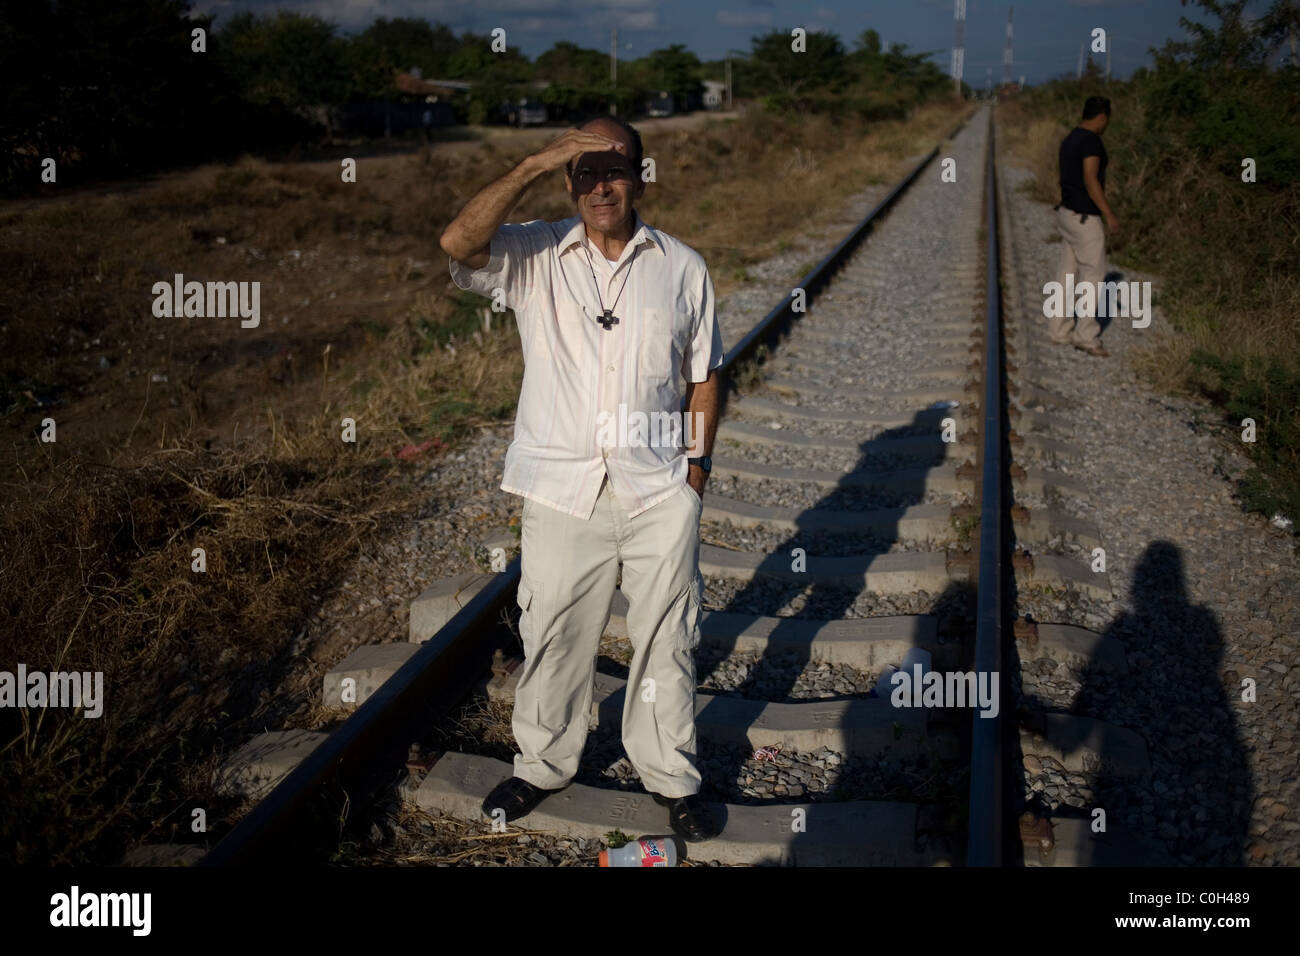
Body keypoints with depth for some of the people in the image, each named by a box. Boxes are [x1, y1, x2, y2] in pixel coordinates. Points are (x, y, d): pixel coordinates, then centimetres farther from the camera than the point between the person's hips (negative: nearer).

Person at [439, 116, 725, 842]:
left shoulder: (683, 267, 5)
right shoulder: (534, 257, 1)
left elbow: (703, 374, 11)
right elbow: (458, 244, -20)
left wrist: (697, 464, 4)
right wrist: (536, 165, -20)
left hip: (659, 490, 1)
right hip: (562, 489, 0)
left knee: (666, 639, 9)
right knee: (554, 634, 11)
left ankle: (672, 774, 27)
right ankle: (544, 764, 33)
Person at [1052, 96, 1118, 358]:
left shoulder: (1070, 139, 12)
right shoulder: (1091, 140, -18)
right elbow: (1090, 180, -23)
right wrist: (1109, 214, -19)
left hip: (1067, 213, 10)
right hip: (1084, 217, -10)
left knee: (1068, 272, 12)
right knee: (1093, 274, -4)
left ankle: (1060, 329, 17)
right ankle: (1086, 335, -1)